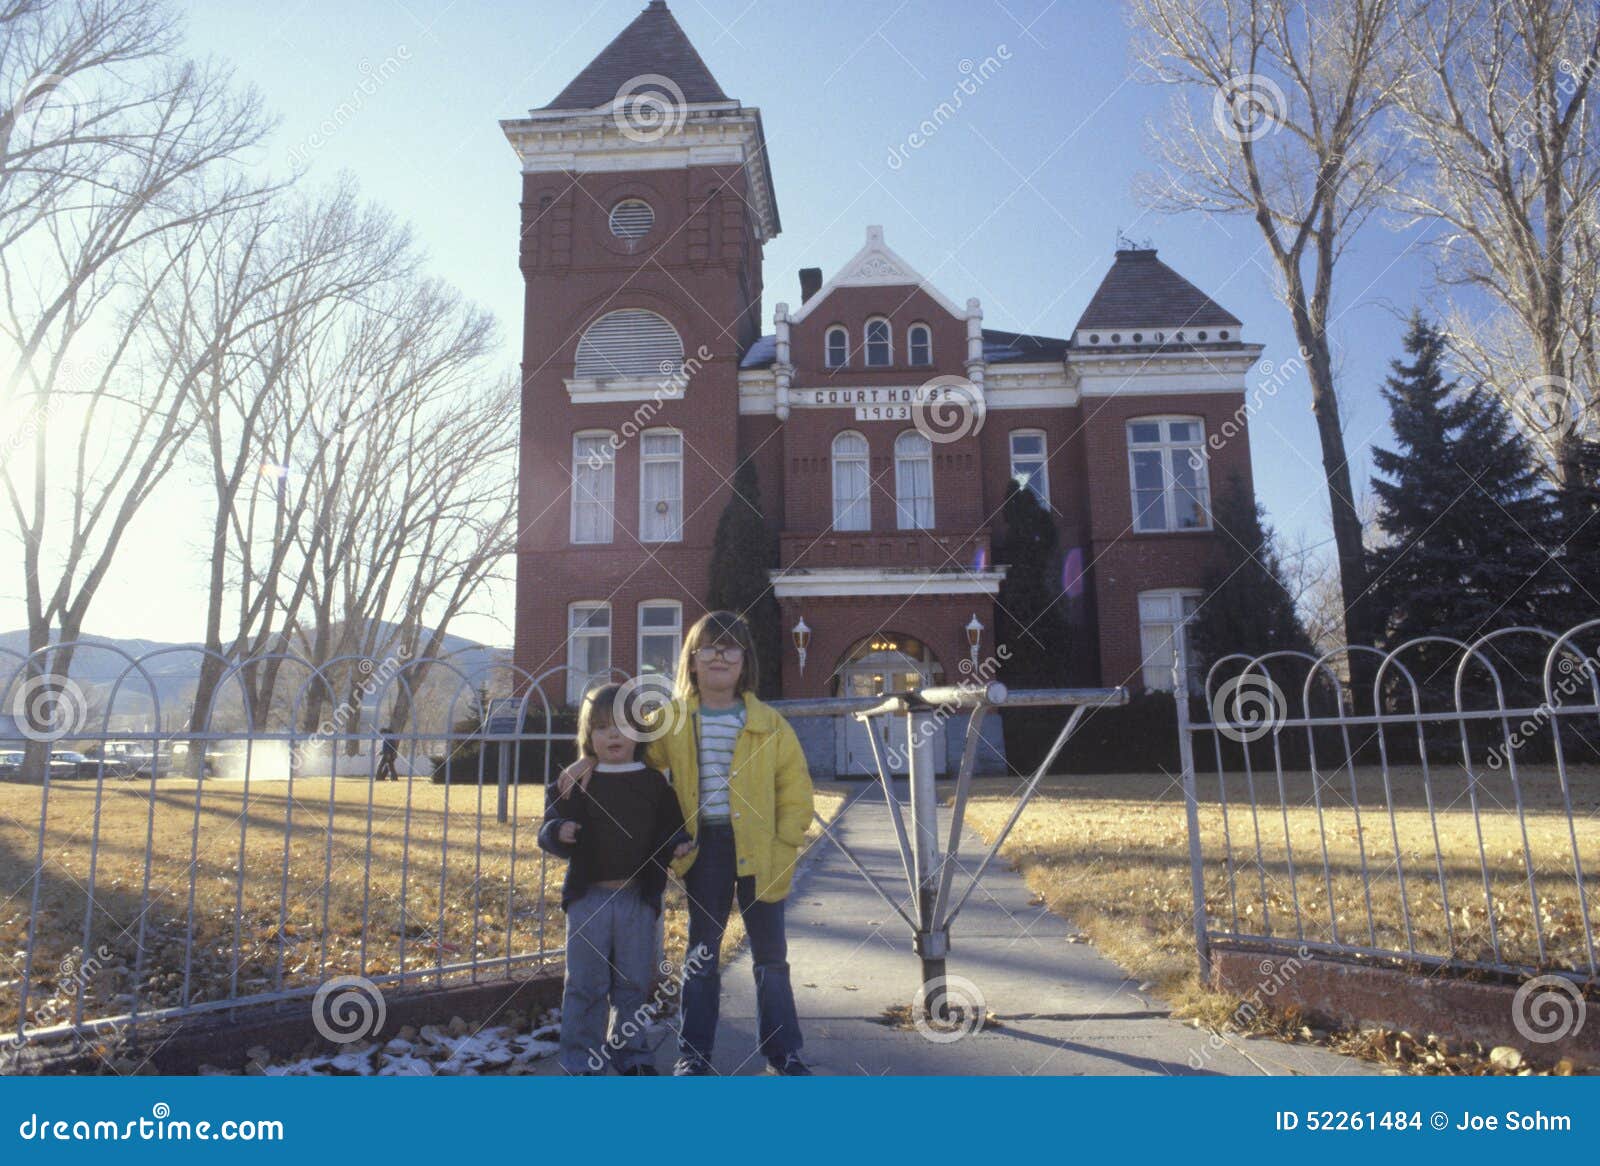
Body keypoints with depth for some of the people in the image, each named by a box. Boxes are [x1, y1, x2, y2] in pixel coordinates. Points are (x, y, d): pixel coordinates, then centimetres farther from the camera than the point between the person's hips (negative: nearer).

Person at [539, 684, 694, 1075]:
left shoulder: (654, 783, 3)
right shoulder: (577, 785, -2)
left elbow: (670, 827, 7)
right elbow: (549, 830, -5)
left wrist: (678, 844, -14)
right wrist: (559, 832, -27)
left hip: (639, 898, 2)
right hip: (589, 898, -2)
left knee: (634, 983, 13)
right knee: (586, 985, 6)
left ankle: (630, 1053, 30)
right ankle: (581, 1061, 21)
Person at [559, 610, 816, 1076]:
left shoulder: (769, 723, -4)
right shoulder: (672, 720, 0)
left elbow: (795, 788, -2)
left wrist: (785, 845, -8)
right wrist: (589, 760, -7)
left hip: (758, 849, -1)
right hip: (704, 846, 1)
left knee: (771, 954, 11)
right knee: (702, 950, 13)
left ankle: (784, 1053, 25)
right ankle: (693, 1051, 27)